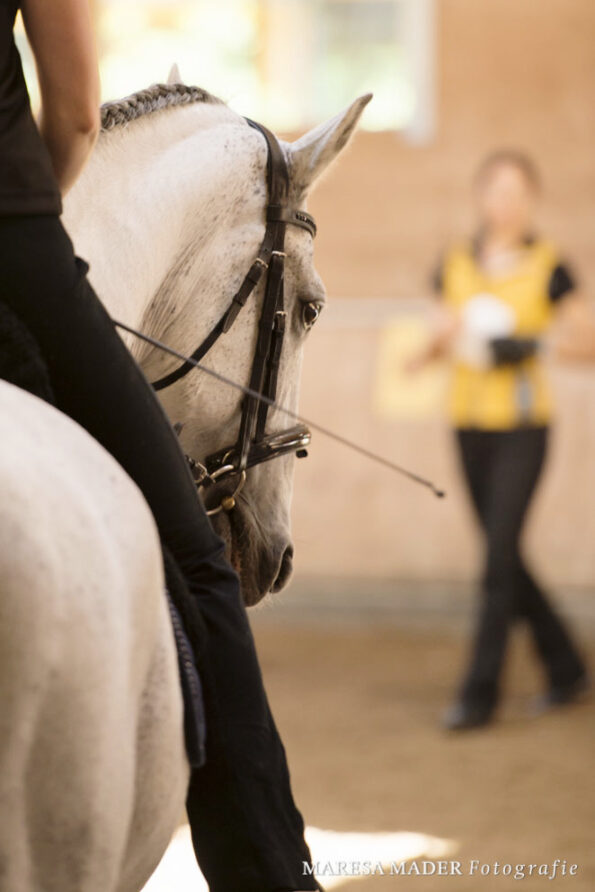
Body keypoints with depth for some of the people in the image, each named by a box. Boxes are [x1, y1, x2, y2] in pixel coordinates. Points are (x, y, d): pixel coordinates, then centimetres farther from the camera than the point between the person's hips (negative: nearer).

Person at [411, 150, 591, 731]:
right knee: (503, 555, 10)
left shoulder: (547, 267, -2)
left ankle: (479, 693, -5)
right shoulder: (456, 265, 8)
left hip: (523, 426, -5)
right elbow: (443, 335, 13)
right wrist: (428, 350, -10)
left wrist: (532, 344, -19)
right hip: (470, 422, 5)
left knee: (498, 556, -10)